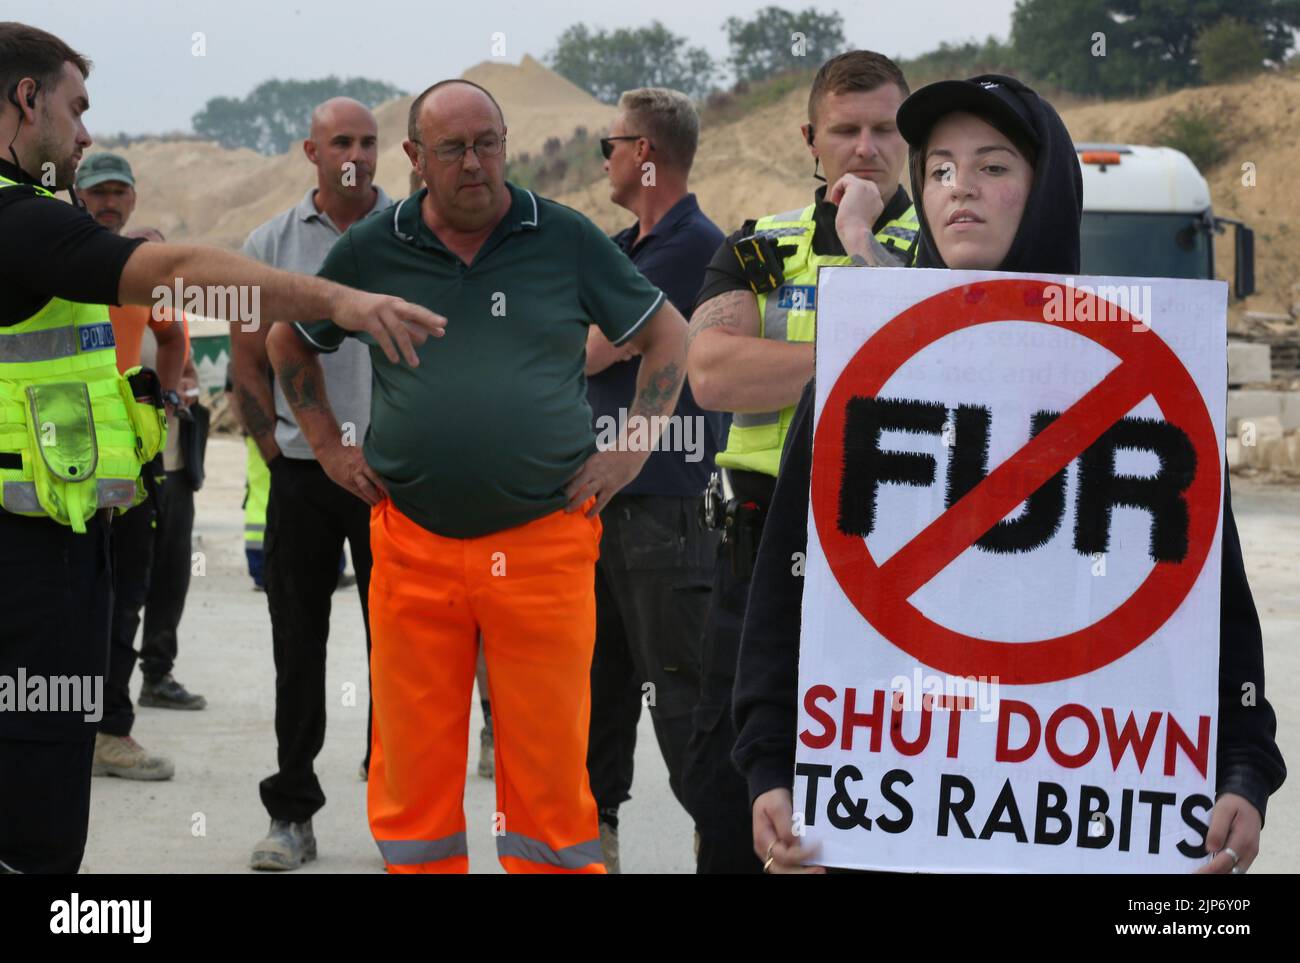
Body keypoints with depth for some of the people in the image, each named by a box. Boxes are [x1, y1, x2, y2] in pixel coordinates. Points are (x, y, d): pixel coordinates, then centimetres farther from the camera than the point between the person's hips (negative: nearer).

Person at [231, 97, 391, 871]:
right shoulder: (271, 245, 5)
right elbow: (248, 359, 9)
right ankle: (292, 814, 14)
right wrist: (277, 449, 0)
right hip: (301, 474, 1)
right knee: (298, 646, 6)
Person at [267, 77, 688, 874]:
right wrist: (329, 447, 13)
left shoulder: (567, 239, 2)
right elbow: (290, 345, 22)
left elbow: (667, 335, 13)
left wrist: (633, 449, 5)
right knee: (412, 758, 5)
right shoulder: (371, 250, 5)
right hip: (411, 546, 1)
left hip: (543, 539, -1)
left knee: (550, 762, 1)